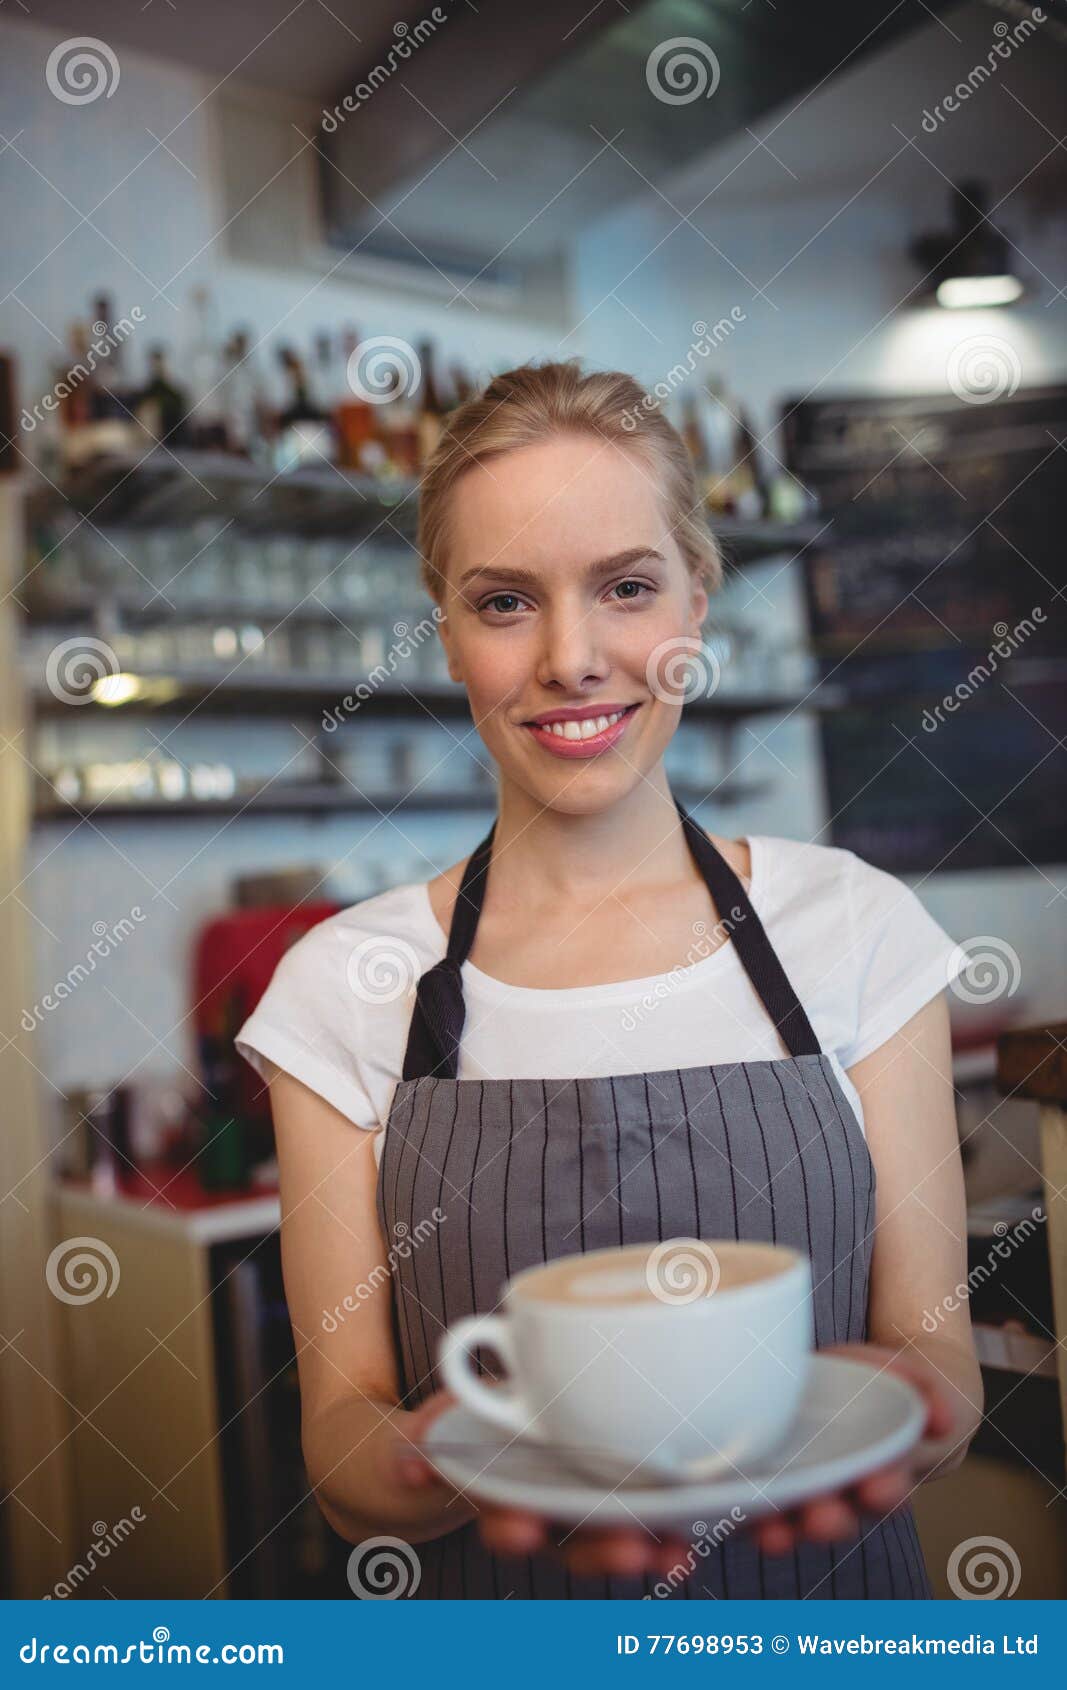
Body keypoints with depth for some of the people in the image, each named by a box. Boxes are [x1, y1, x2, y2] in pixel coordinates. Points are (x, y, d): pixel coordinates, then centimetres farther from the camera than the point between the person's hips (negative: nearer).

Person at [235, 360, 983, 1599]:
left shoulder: (855, 926, -10)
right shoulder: (345, 986, -11)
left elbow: (943, 1365, -6)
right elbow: (344, 1457, -9)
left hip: (825, 1587, 1)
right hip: (493, 1597, 0)